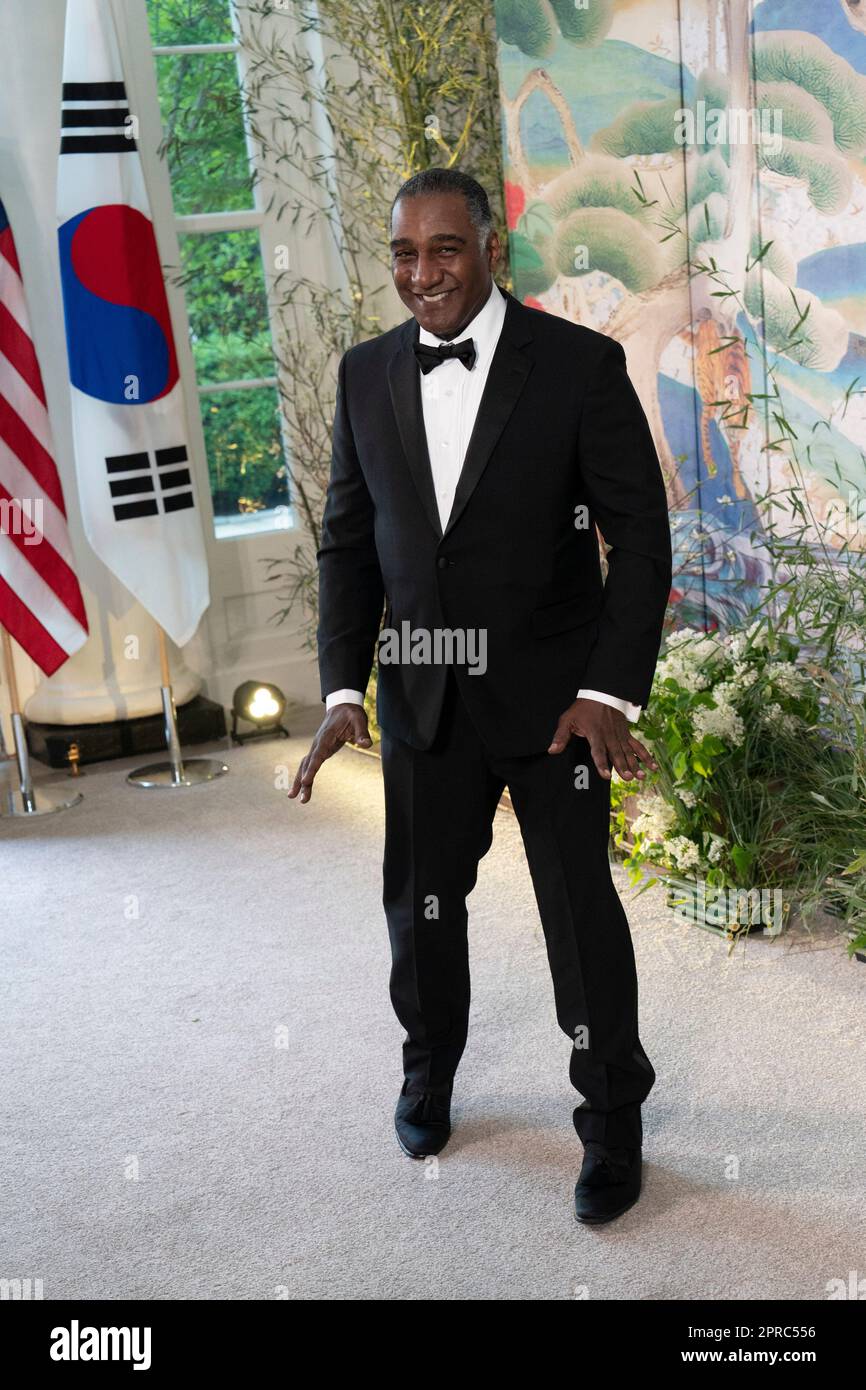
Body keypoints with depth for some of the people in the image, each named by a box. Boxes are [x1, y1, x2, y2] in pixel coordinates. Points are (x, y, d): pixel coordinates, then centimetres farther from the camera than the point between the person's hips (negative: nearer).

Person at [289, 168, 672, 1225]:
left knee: (581, 909, 4)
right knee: (421, 898, 16)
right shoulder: (366, 375, 3)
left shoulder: (581, 366, -10)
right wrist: (343, 689, -3)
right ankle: (429, 1067, 44)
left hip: (553, 693, -3)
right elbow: (348, 540, 7)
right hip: (424, 695, 4)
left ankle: (612, 1124, 24)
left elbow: (641, 535, -9)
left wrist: (610, 691, -17)